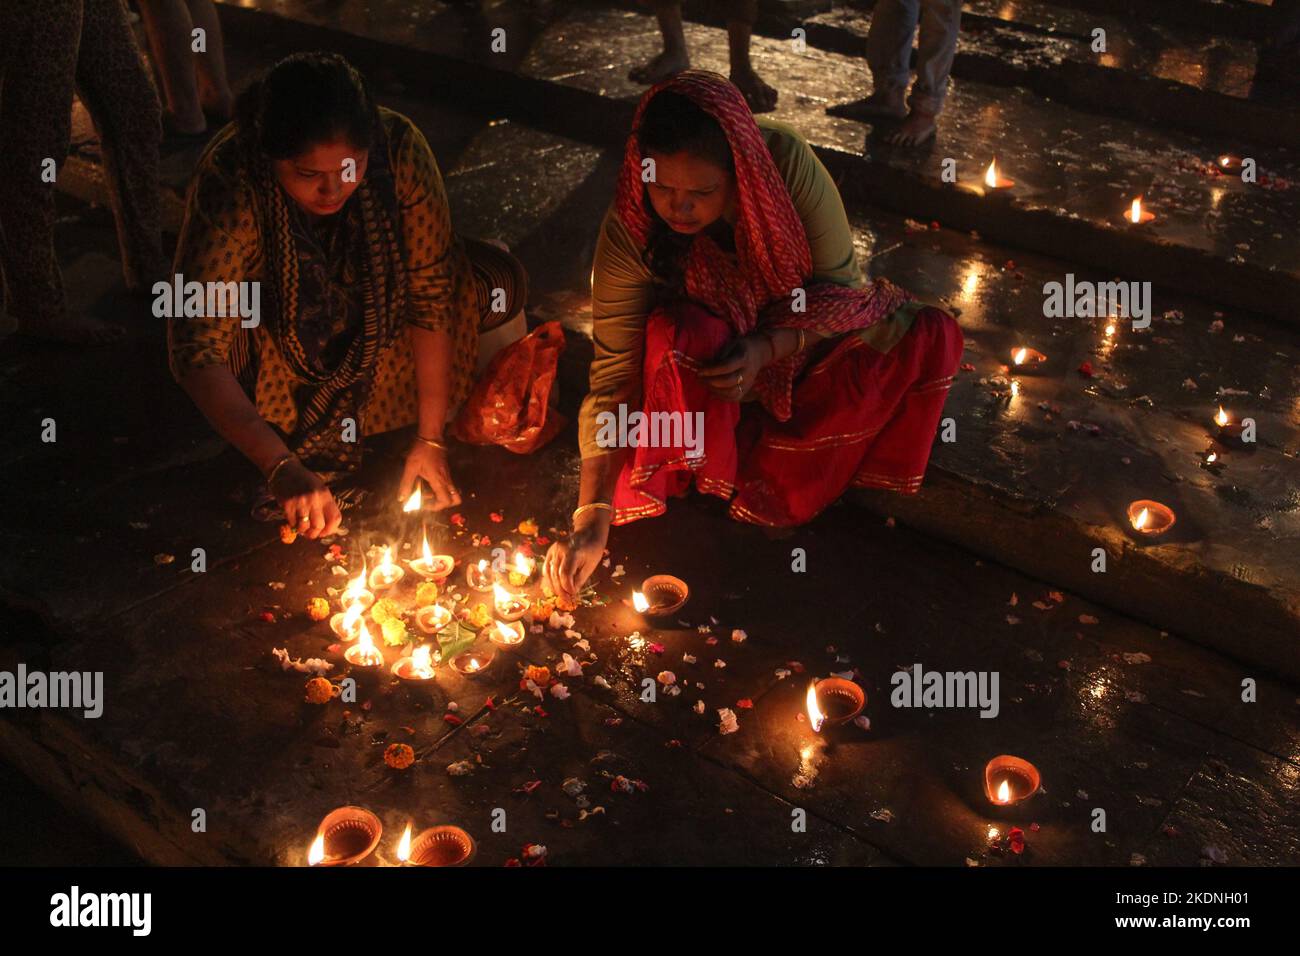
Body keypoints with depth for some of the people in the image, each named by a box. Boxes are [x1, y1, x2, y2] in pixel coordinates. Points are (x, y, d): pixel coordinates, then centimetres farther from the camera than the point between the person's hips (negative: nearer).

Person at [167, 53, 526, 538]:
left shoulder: (399, 148, -31)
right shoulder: (231, 185, -36)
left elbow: (431, 293, -23)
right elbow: (196, 350, -39)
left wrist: (430, 438, -22)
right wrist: (282, 467, -50)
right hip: (272, 324, -2)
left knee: (501, 285, -18)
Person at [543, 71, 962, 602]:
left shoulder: (786, 163, -28)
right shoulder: (629, 233, -28)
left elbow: (841, 286, -16)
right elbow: (613, 382, -25)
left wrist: (769, 348, -34)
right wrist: (592, 518, -33)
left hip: (797, 343, 3)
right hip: (699, 360, -2)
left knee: (933, 336, -20)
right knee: (681, 335, -38)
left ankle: (771, 473, -13)